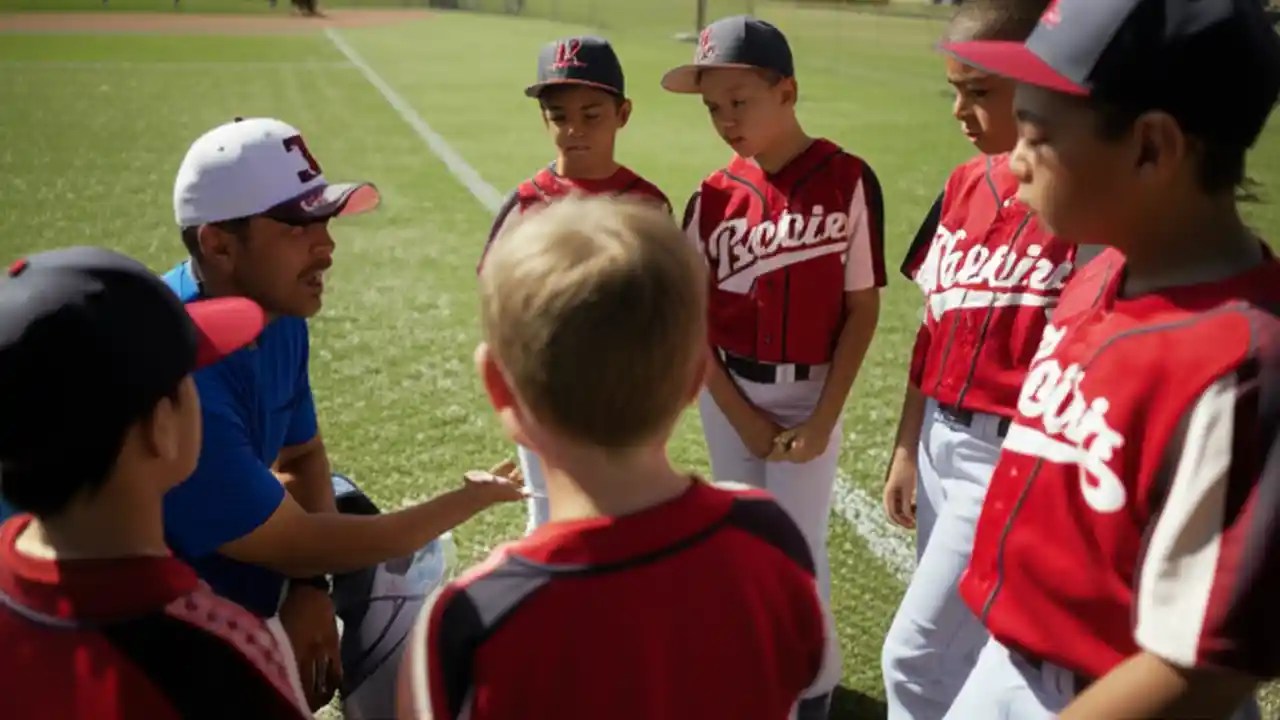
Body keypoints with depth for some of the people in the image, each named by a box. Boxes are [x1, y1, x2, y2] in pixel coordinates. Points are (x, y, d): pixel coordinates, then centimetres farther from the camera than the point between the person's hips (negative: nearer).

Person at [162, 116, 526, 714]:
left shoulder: (277, 314, -7)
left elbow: (301, 456, 6)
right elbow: (297, 545, -26)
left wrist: (311, 591, -10)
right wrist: (475, 498, -21)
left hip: (226, 544, 8)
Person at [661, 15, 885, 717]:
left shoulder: (848, 179, -11)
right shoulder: (713, 197, -3)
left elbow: (862, 309, -8)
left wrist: (824, 419, -11)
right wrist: (741, 416, -6)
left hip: (810, 393, -3)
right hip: (726, 393, 3)